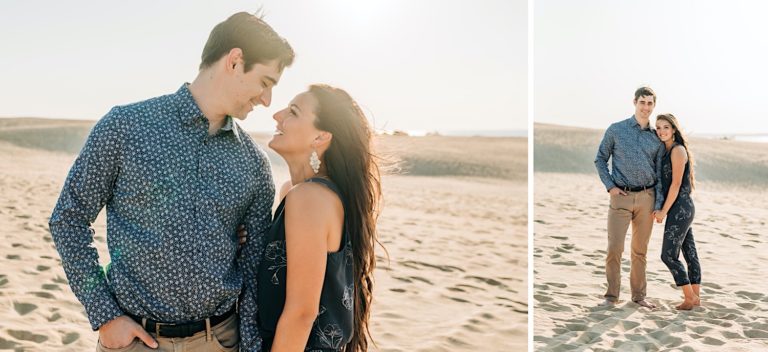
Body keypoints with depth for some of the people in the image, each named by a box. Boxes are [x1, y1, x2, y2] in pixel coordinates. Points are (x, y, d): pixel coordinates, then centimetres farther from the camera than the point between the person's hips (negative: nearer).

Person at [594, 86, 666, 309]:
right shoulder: (616, 130, 2)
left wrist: (659, 205, 1)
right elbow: (600, 160, 6)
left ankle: (639, 295, 22)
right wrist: (610, 186, -5)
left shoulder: (657, 138, 8)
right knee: (614, 248, -6)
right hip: (621, 197, -2)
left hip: (647, 198, 3)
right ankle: (611, 296, 7)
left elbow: (661, 173, 8)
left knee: (640, 250, 10)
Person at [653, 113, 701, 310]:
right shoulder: (666, 151, 15)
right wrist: (661, 209, 5)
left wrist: (663, 211, -12)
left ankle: (690, 297, 3)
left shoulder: (678, 150, -12)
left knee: (669, 255, -7)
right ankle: (695, 297, 20)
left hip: (680, 208, -9)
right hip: (683, 209, 9)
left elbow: (676, 184, -15)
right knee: (690, 253, 13)